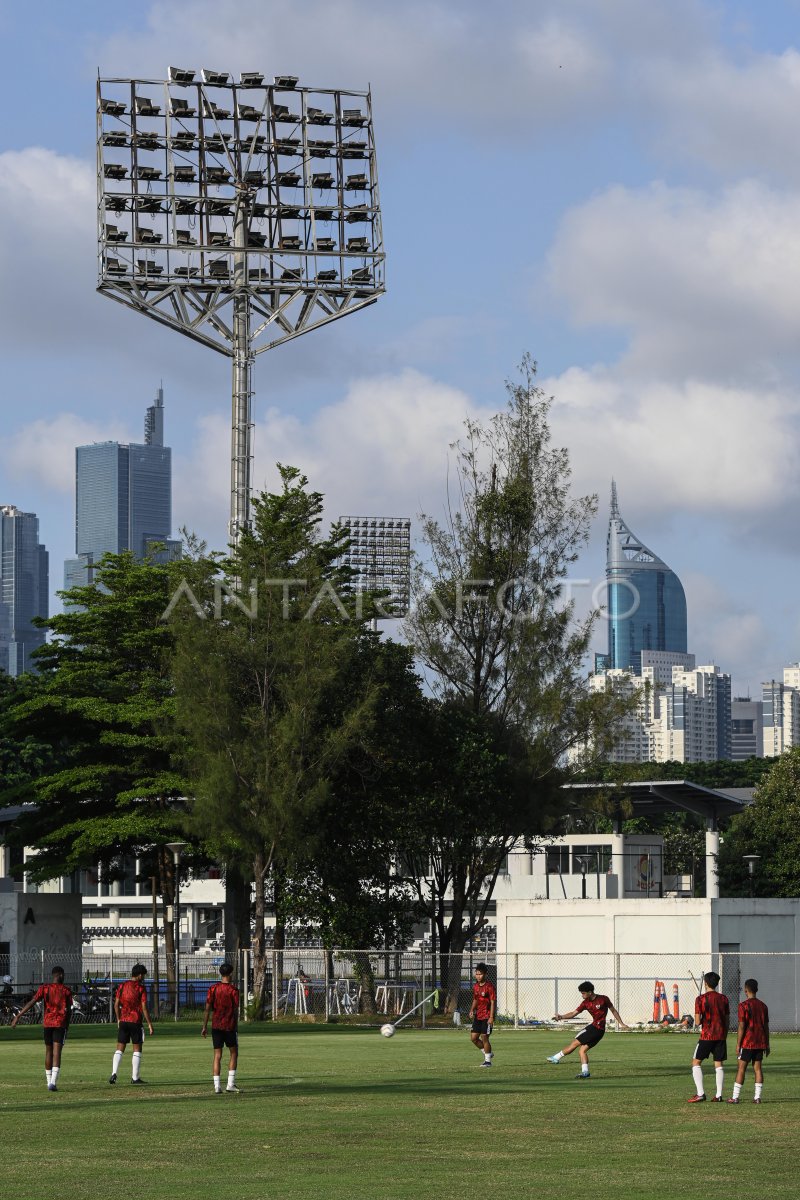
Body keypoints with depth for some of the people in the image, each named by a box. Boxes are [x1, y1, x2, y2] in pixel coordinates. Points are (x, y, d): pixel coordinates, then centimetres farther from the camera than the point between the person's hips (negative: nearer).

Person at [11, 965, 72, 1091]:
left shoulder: (44, 988, 2)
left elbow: (32, 1002, -7)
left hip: (47, 1023, 2)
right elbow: (69, 1010, 1)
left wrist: (18, 1016, -8)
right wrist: (67, 1025, 14)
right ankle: (53, 1082, -22)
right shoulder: (66, 990, 0)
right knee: (57, 1053, -8)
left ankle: (49, 1082, 21)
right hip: (60, 1024, -2)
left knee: (48, 1052, 16)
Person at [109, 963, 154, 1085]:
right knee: (137, 1049, 5)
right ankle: (135, 1077, 5)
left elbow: (116, 1004, 5)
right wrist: (149, 1024, -4)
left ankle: (114, 1073, -8)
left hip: (123, 1021, 4)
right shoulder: (140, 988, -7)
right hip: (136, 1022, -4)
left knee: (120, 1049, 7)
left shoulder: (122, 986, 5)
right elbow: (144, 1008, -10)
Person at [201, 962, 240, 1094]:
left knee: (217, 1055, 4)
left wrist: (205, 1026, 3)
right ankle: (230, 1084, 4)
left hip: (216, 1026, 3)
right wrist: (236, 1027, 9)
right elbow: (236, 1011, -4)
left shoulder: (213, 988, 1)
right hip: (230, 1026, -3)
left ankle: (217, 1086, -2)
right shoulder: (233, 990, -7)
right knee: (234, 1053, 11)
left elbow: (208, 1008, -2)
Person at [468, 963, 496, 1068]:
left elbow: (493, 1002, -15)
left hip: (486, 1017, -8)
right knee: (474, 1037, 7)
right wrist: (472, 1010, 7)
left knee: (484, 1037, -6)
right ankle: (488, 1053, 26)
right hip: (478, 1016, 8)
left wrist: (491, 1017, -19)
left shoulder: (489, 986, -13)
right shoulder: (475, 986, 10)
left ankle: (488, 1060, 8)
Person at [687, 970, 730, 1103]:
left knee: (696, 1062, 5)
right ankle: (719, 1095, 3)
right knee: (719, 1064, 7)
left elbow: (697, 1022, -12)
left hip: (706, 1036, -4)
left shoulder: (701, 999, -8)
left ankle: (700, 1093, -5)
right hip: (721, 1036, 4)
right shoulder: (723, 999, 5)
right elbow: (727, 1020, 8)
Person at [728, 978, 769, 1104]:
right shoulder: (763, 1006, 8)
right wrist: (767, 1044, 16)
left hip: (747, 1043, -5)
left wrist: (738, 1044, -9)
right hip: (760, 1043, 5)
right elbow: (766, 1026, 10)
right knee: (758, 1068, 6)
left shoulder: (744, 1005, -10)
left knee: (741, 1068, -1)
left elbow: (741, 1026, -13)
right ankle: (757, 1097, 1)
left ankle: (735, 1097, -1)